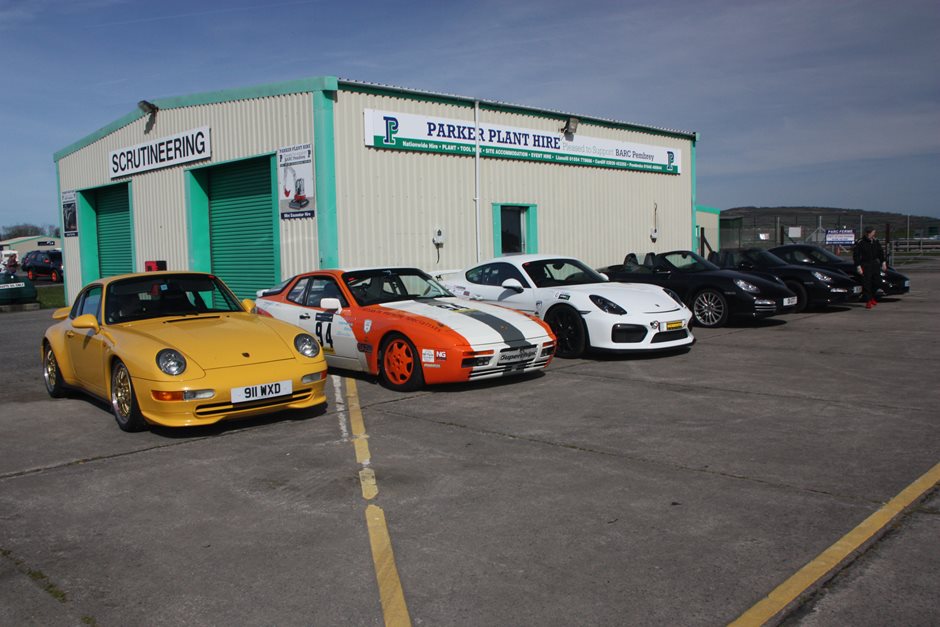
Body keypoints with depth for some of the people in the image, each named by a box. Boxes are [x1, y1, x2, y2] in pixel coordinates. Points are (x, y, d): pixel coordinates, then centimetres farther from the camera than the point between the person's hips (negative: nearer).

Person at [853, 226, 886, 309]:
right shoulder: (860, 243, -12)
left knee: (877, 282, 8)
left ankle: (871, 297, 29)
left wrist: (883, 262, 11)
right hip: (865, 265, -6)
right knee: (866, 284, -7)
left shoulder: (876, 242, 6)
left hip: (875, 264, 6)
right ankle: (868, 301, 0)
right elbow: (855, 255, -11)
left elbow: (880, 252, 18)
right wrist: (858, 266, -16)